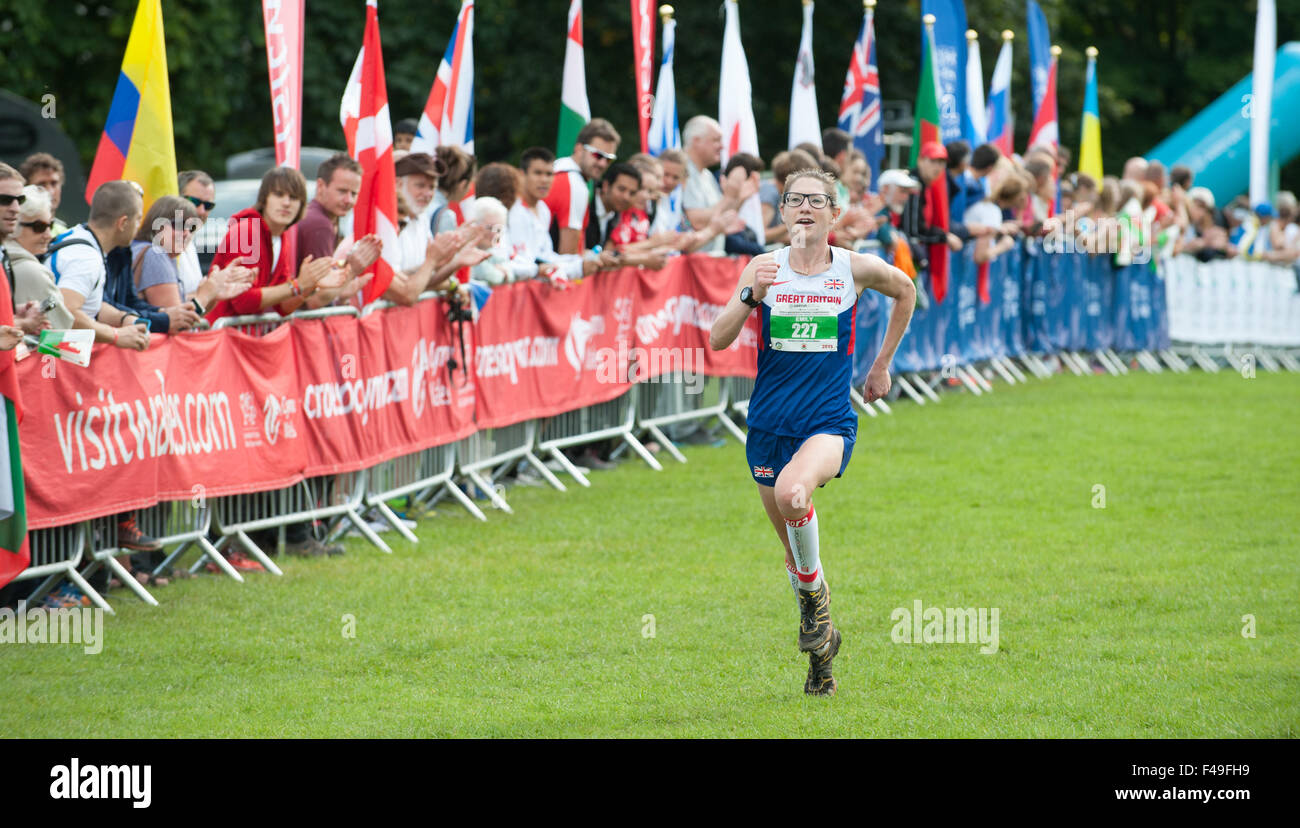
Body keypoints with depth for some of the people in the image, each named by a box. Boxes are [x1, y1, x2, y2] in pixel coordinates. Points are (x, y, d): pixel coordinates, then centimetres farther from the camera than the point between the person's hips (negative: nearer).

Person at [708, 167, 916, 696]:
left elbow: (905, 291, 19)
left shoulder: (856, 268, -3)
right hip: (769, 425, 3)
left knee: (792, 491, -34)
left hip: (830, 421, -3)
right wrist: (750, 294, -24)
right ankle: (821, 647, 32)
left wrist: (882, 365, 19)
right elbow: (718, 340, -8)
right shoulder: (765, 267, -1)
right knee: (793, 549, 10)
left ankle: (814, 594, -10)